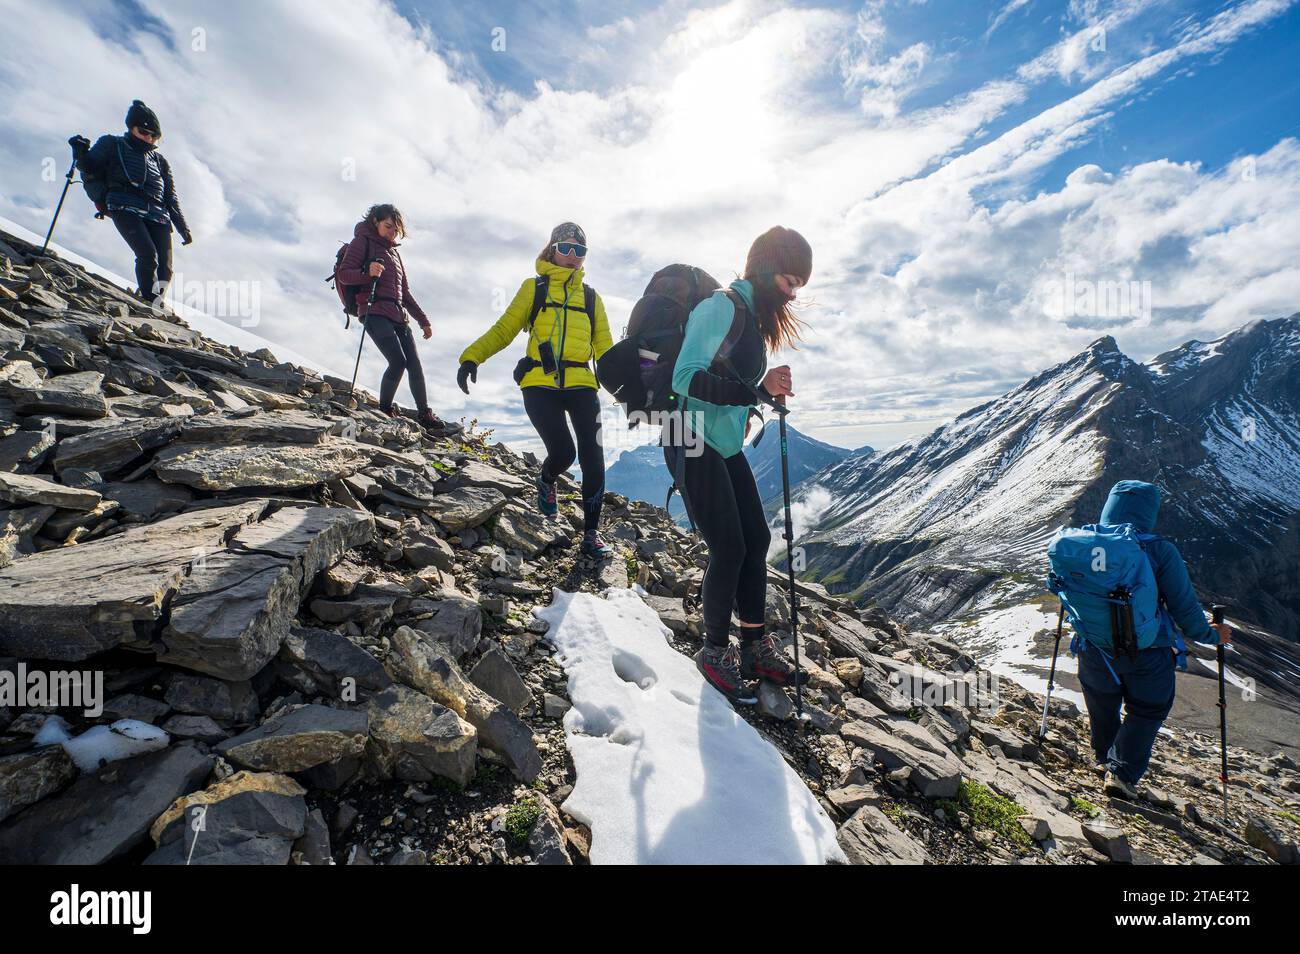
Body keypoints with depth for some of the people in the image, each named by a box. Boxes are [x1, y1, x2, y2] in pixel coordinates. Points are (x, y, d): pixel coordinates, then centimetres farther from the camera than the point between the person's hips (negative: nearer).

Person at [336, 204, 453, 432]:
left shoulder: (393, 252, 28)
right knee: (398, 361, -19)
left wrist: (423, 320, 24)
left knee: (414, 364, -3)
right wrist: (367, 272, -23)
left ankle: (425, 415, -2)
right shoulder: (362, 242, 7)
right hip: (374, 312, -7)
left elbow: (405, 292, 29)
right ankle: (384, 410, -5)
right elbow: (343, 274, -3)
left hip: (398, 315, 7)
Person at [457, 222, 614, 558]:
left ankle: (591, 533, 7)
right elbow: (504, 329, 5)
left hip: (580, 386, 2)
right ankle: (546, 481, 22)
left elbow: (605, 347, 11)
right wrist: (472, 356, -10)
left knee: (593, 458, -7)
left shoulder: (591, 297, 18)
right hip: (540, 385, -2)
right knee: (563, 452, -17)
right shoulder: (534, 288, 12)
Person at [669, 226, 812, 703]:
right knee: (729, 550, -7)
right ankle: (715, 652, 12)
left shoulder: (753, 314, 14)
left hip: (726, 446, 9)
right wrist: (756, 390, -30)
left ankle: (756, 646, 21)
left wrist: (763, 395, 4)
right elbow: (685, 378, -24)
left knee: (757, 540, 8)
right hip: (695, 446, -9)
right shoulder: (723, 306, -14)